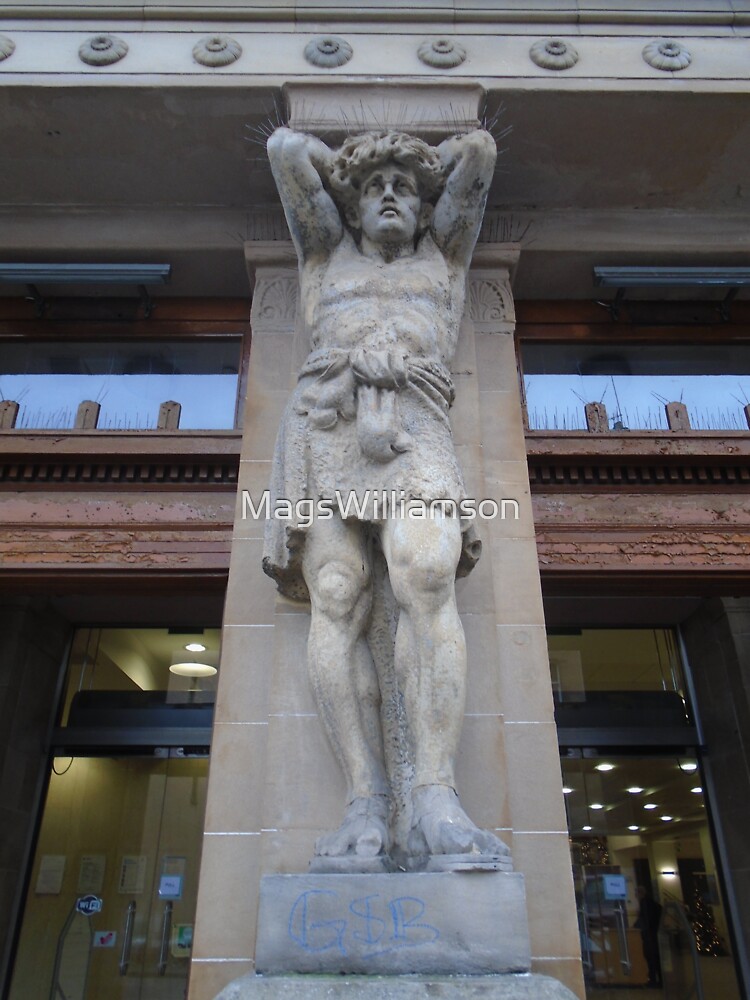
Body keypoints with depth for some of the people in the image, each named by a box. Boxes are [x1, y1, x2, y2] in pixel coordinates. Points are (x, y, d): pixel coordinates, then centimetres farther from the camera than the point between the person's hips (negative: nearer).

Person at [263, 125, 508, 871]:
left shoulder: (443, 254, 33)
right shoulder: (328, 253, 33)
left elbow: (478, 148, 31)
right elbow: (285, 148, 30)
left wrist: (434, 168, 48)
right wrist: (349, 164, 44)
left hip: (412, 427, 0)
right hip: (325, 424, 1)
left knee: (428, 581, -27)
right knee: (339, 605, -17)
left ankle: (432, 804, -30)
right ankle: (366, 808, -20)